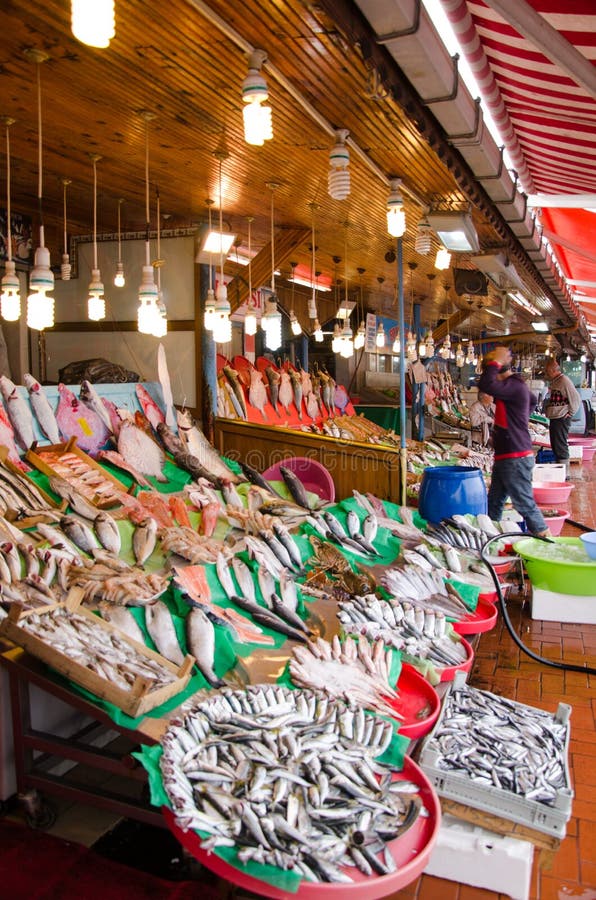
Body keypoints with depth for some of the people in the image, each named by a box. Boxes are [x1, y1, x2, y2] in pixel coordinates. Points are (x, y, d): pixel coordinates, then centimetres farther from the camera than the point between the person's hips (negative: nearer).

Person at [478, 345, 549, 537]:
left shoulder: (514, 386, -18)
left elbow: (486, 386, -35)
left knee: (526, 504, -5)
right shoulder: (514, 384, 13)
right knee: (494, 503, 17)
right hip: (505, 457, 11)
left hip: (516, 459, -11)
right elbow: (532, 400, 35)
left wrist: (496, 362, -23)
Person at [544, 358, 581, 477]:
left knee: (560, 446, -6)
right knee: (555, 446, 13)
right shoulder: (554, 382, 16)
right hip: (554, 418, 10)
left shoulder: (564, 380, -13)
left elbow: (576, 398, -16)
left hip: (561, 419, -10)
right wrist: (547, 410, 14)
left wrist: (570, 412, -11)